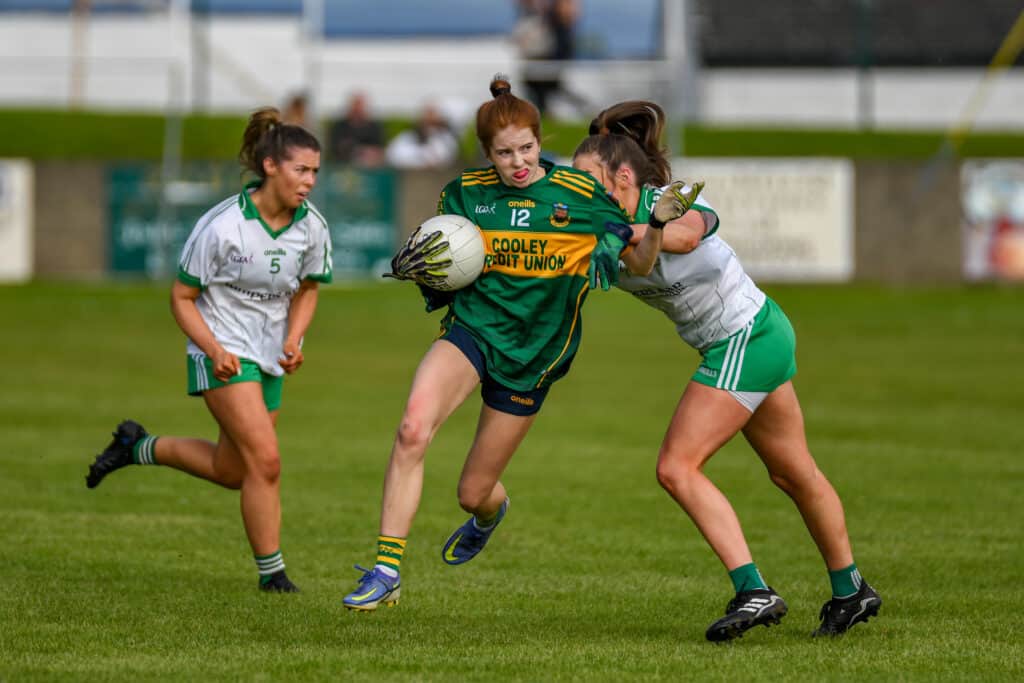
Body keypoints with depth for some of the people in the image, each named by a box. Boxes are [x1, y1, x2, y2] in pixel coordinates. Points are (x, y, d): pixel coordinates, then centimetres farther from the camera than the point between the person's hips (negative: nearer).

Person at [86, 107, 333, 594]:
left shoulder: (312, 228, -4)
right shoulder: (222, 226, -20)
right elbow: (181, 297, -10)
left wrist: (294, 339, -4)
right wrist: (215, 351, -22)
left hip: (269, 358, 7)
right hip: (224, 354, -7)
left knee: (231, 471, 13)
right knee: (265, 461, -18)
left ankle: (138, 447, 36)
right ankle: (271, 572, -6)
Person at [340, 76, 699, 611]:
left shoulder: (580, 196, -6)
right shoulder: (464, 194, 1)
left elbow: (640, 264, 0)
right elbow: (439, 271, 12)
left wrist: (657, 225, -21)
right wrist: (410, 266, -12)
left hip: (532, 355, -1)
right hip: (471, 328, 1)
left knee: (474, 493, 6)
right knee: (412, 429, -29)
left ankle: (490, 512, 48)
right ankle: (386, 572, -25)